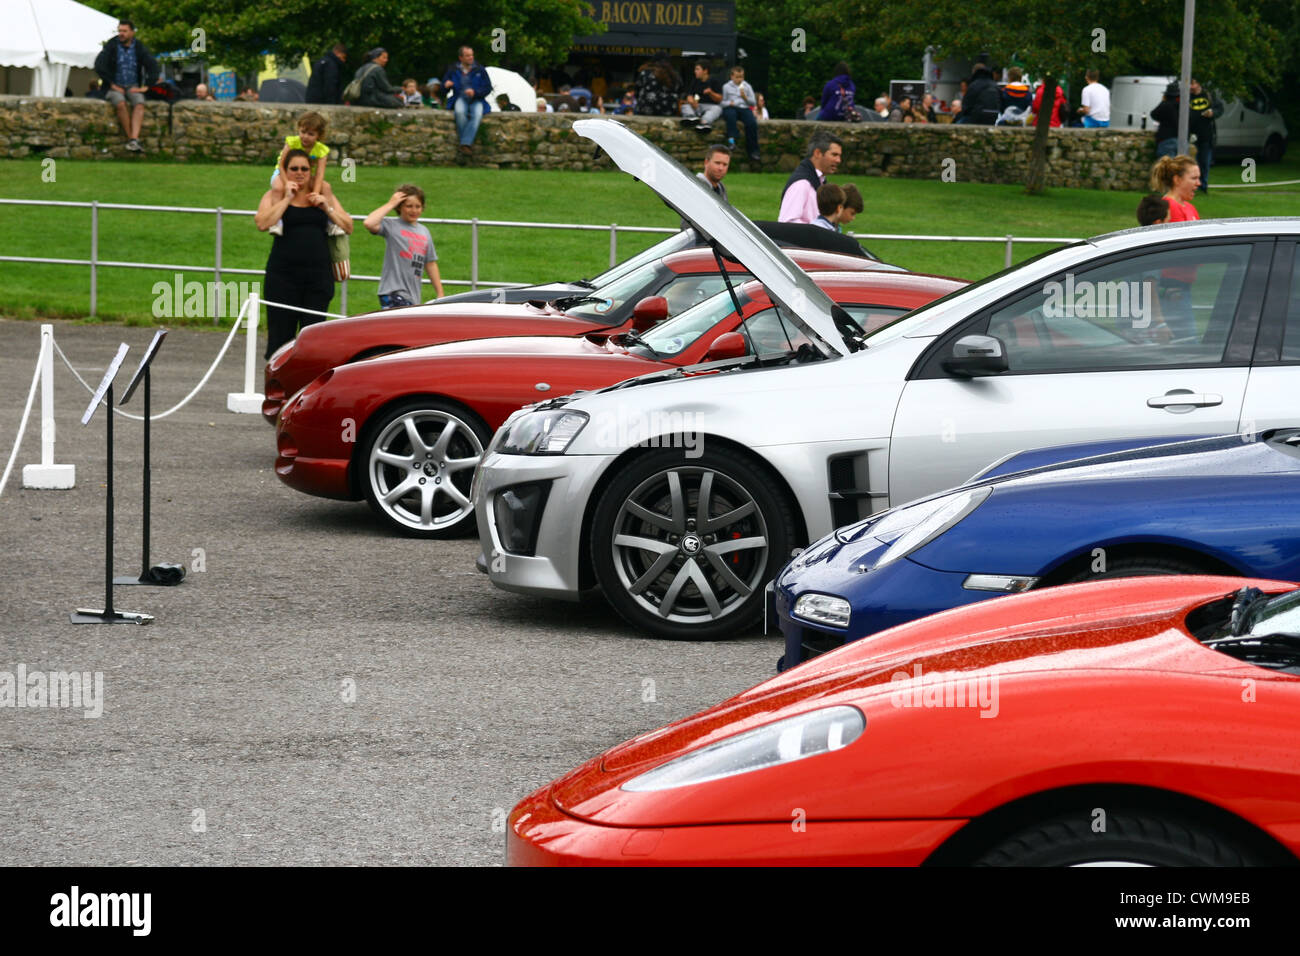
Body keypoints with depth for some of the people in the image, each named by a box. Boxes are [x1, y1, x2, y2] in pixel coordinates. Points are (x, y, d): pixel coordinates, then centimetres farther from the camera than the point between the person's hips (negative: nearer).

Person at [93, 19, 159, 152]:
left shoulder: (139, 48, 4)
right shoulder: (111, 46, -2)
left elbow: (153, 66, 1)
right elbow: (99, 65, -10)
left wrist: (146, 86, -9)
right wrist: (112, 85, -13)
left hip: (133, 87, 2)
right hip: (115, 87, -2)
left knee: (139, 104, -30)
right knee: (120, 104, -34)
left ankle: (134, 140, -42)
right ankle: (131, 139, -27)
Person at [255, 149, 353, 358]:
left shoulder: (324, 195, 14)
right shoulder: (275, 195, 6)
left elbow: (348, 227, 11)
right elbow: (262, 223, -13)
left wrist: (327, 208, -3)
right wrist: (287, 198, -11)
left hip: (318, 276, 2)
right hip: (283, 276, -2)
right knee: (280, 334, -2)